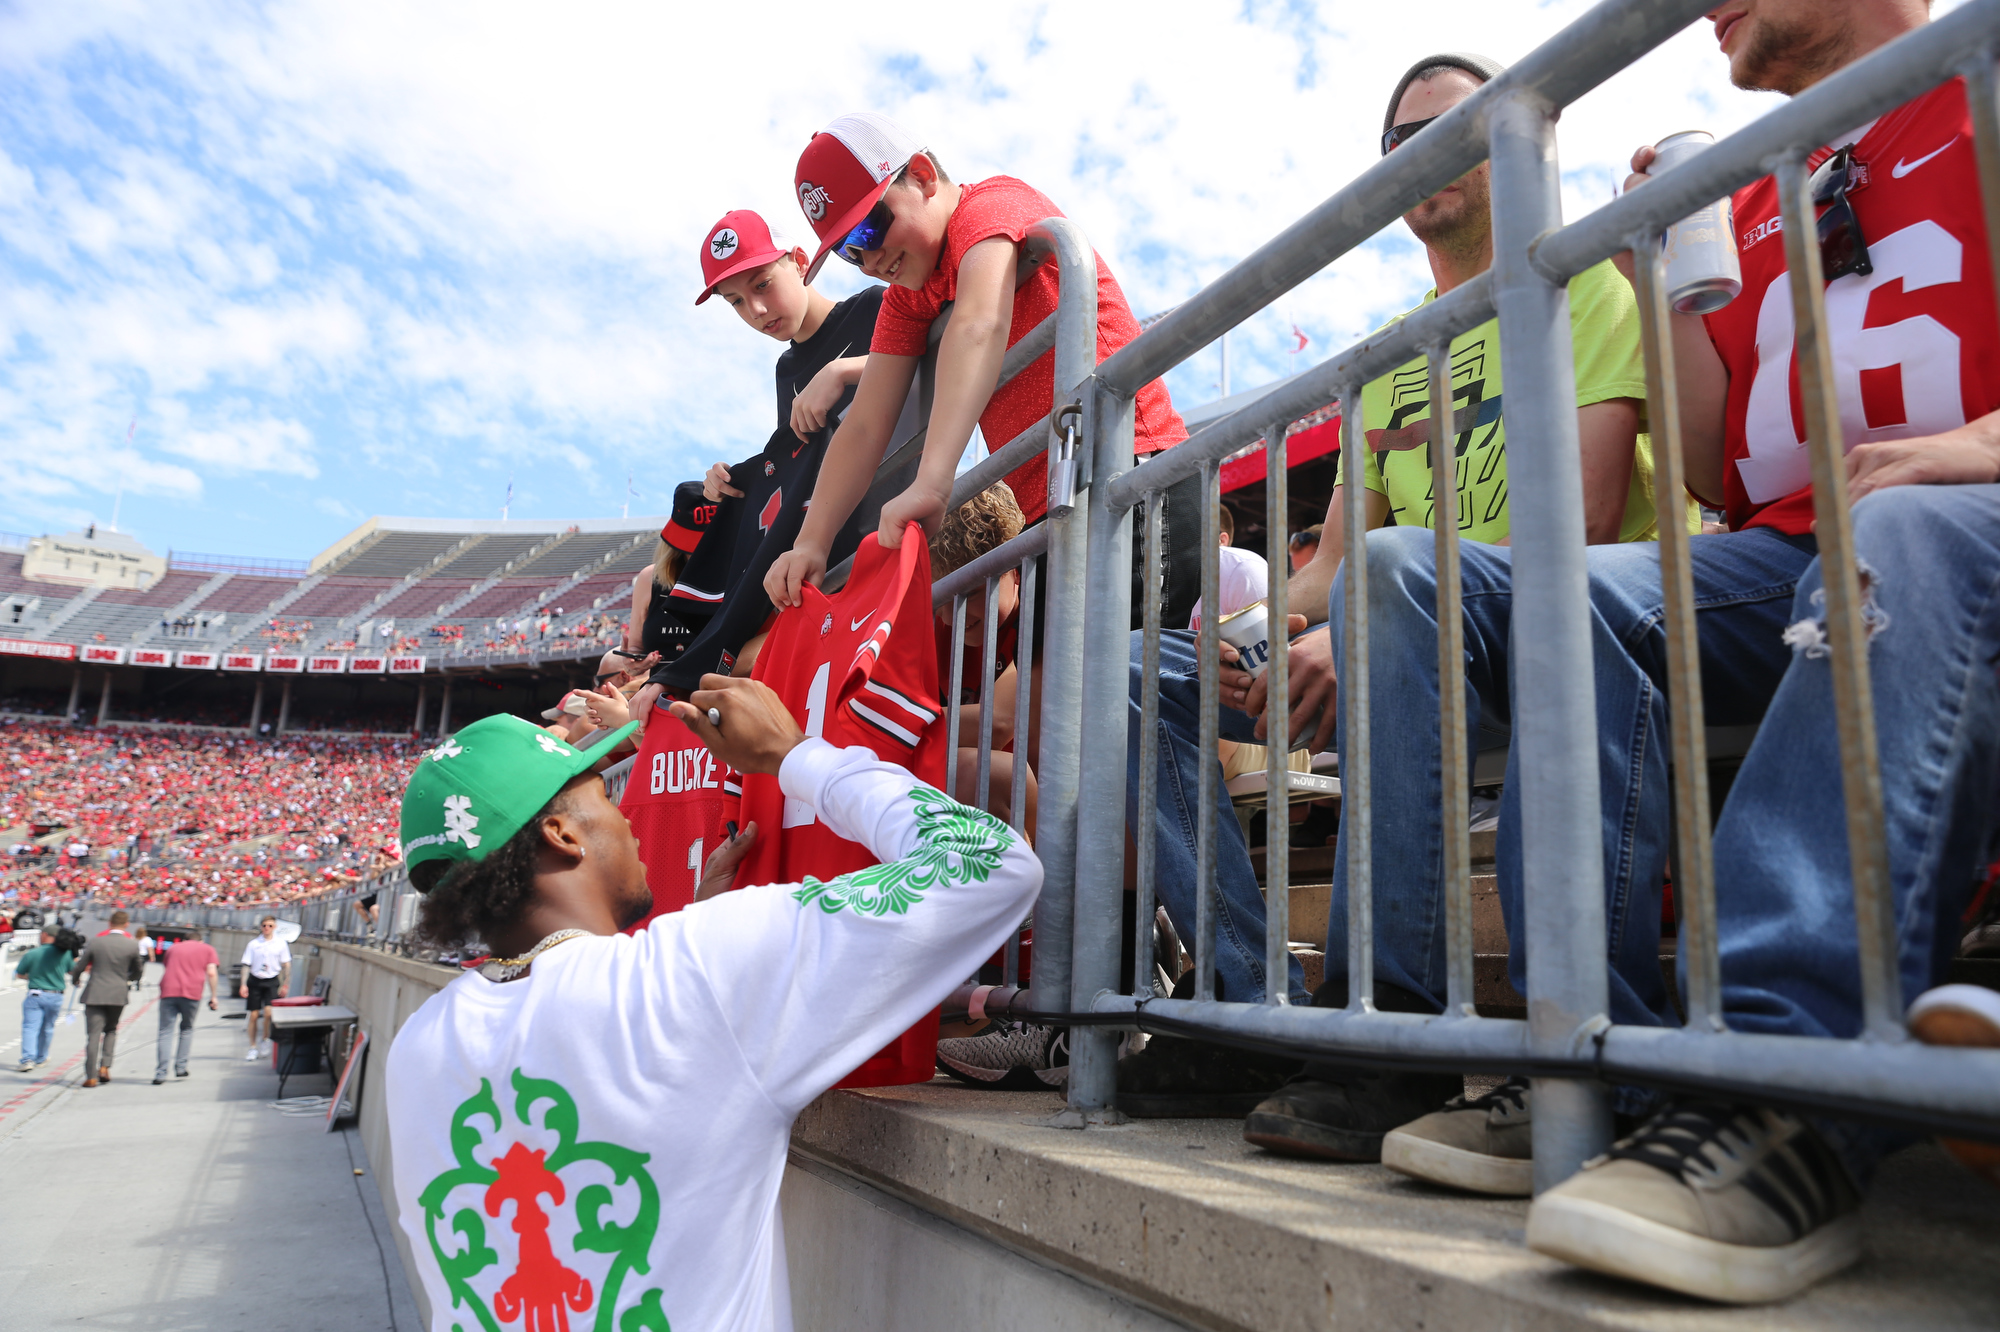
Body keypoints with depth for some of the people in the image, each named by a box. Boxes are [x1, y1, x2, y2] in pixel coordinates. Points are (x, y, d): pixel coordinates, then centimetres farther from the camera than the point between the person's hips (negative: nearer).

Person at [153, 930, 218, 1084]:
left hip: (168, 991, 1)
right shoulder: (207, 950, 16)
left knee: (165, 1032, -1)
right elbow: (211, 973, 3)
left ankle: (160, 1073, -9)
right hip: (191, 993, -1)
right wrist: (213, 996, 5)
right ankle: (180, 1067, 11)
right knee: (187, 1029, 17)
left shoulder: (175, 947, 25)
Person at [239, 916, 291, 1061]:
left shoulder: (281, 944, 1)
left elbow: (286, 965, 6)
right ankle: (253, 1048, 13)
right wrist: (243, 984, -4)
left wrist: (285, 984, 3)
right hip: (255, 980, 1)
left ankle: (266, 1039, 7)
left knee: (268, 1011, -17)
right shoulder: (253, 944, 1)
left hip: (272, 981, -1)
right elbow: (246, 965, 3)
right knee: (254, 1015, 2)